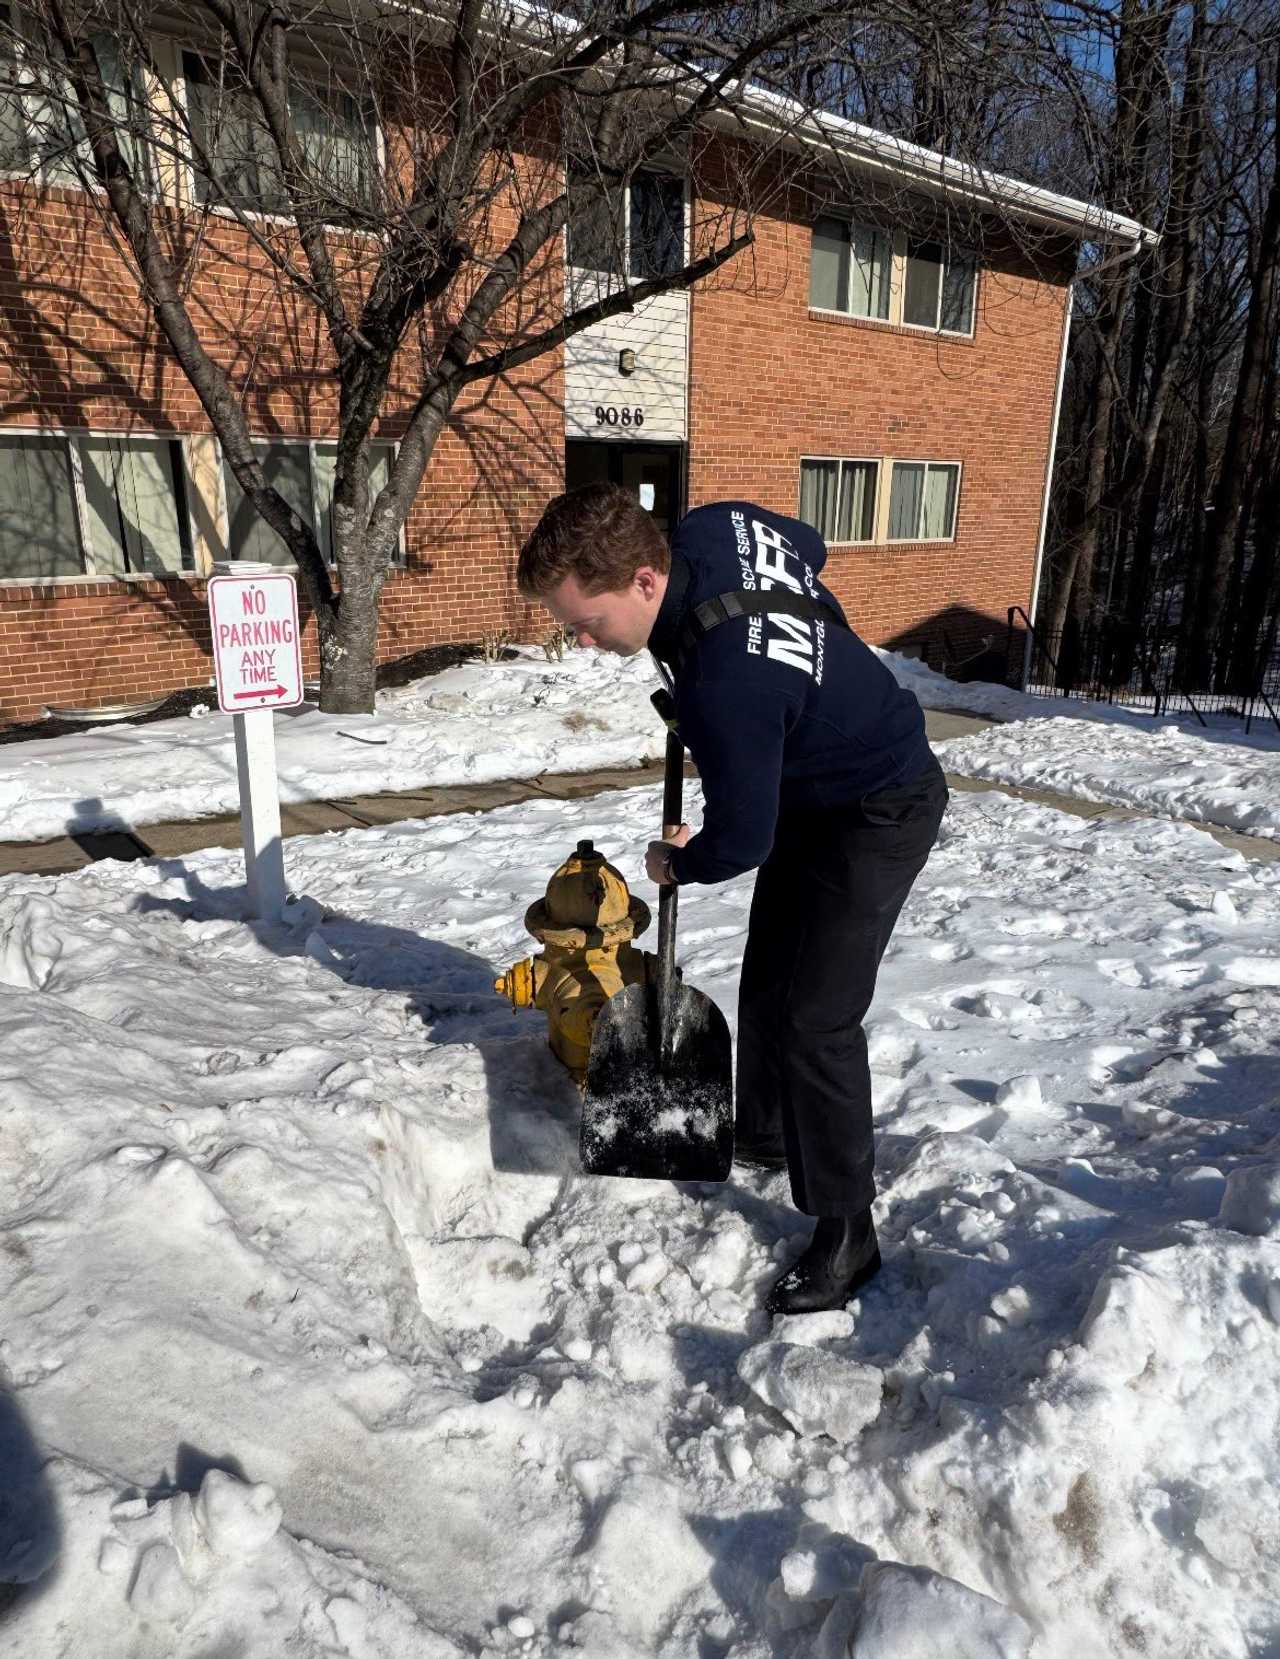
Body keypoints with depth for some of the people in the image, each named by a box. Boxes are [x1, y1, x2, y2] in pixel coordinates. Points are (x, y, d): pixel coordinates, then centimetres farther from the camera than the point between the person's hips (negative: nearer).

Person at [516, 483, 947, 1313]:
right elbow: (808, 545, 9)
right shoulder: (712, 526, -15)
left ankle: (847, 1231, 8)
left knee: (814, 1019, -9)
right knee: (768, 977, 18)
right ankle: (765, 1133, 39)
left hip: (882, 815, -10)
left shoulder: (726, 686, -40)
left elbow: (741, 840, -26)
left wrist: (680, 865, -4)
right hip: (818, 788, 10)